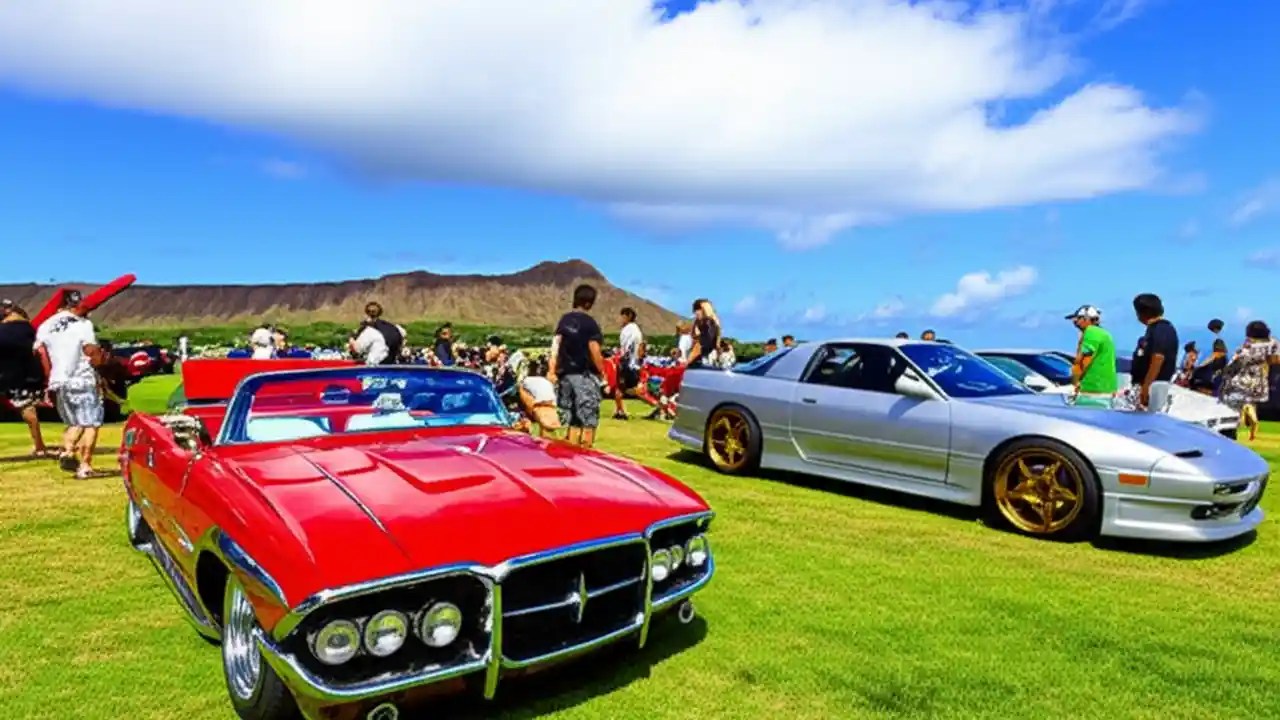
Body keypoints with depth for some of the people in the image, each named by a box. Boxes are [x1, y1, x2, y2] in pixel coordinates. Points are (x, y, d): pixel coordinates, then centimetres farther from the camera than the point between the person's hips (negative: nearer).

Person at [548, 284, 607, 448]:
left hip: (566, 373, 6)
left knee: (572, 418, 15)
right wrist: (601, 371, -1)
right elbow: (594, 351, -13)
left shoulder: (564, 319, 7)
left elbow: (557, 345, 4)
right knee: (588, 419, 0)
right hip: (585, 375, -6)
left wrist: (552, 370, 4)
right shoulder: (590, 323, -10)